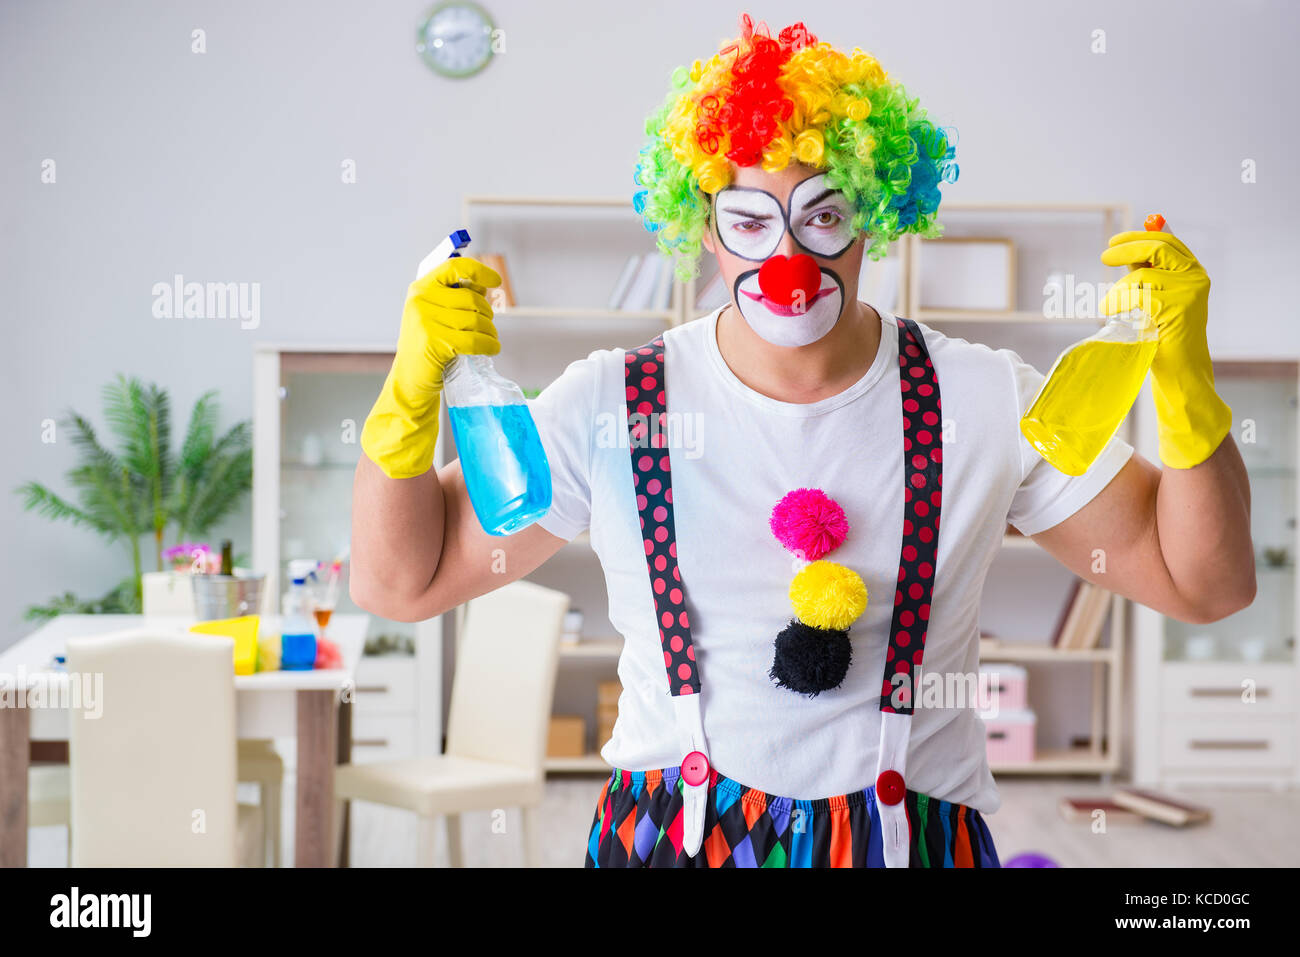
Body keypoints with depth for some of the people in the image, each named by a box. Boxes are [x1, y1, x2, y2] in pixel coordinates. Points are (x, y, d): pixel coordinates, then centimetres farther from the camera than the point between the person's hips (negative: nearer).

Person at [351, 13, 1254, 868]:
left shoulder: (988, 401, -6)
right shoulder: (610, 404, -7)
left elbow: (1205, 583, -4)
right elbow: (400, 582, -4)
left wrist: (1184, 375, -18)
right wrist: (413, 388, -20)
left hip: (910, 836, 1)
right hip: (670, 838, 0)